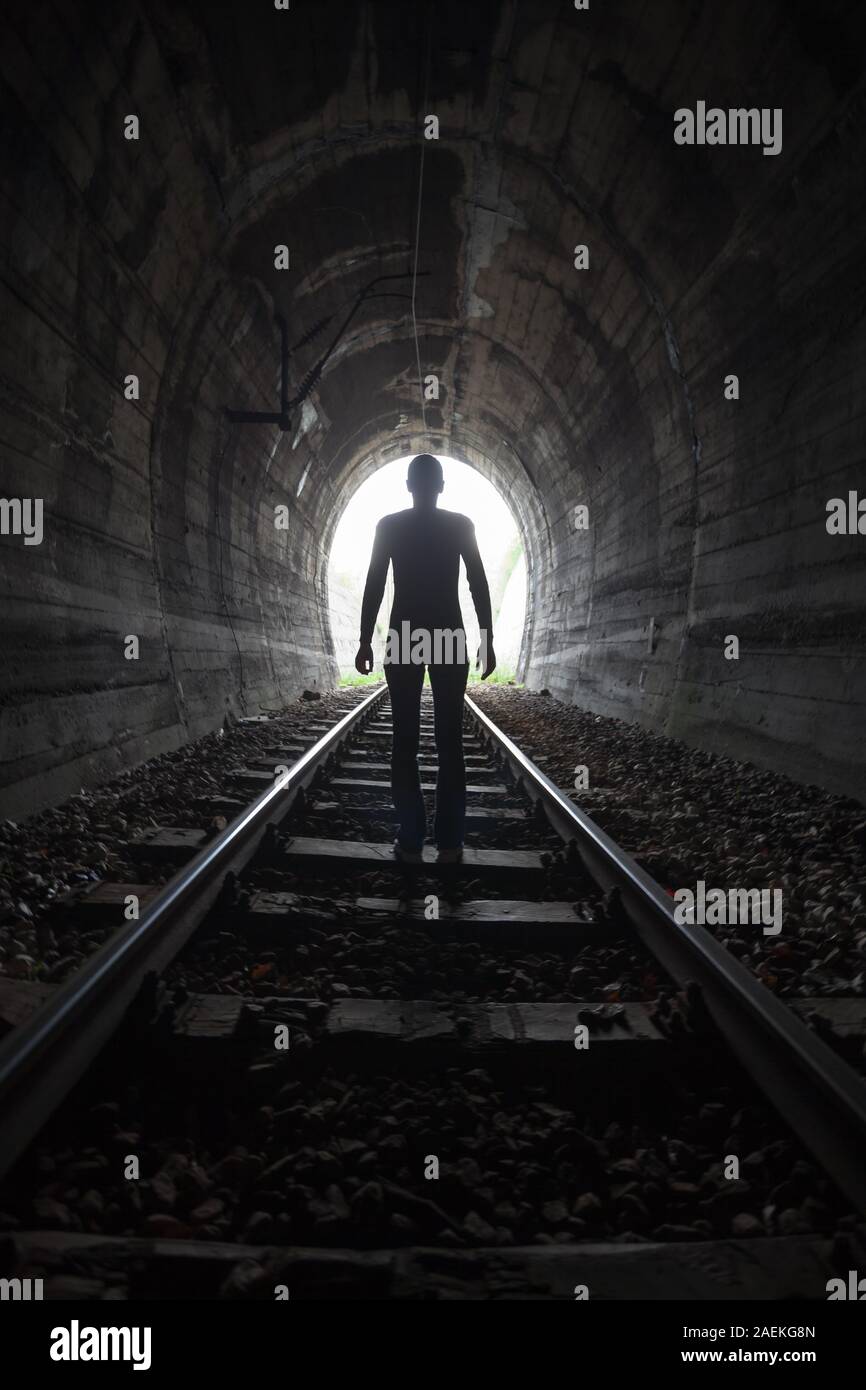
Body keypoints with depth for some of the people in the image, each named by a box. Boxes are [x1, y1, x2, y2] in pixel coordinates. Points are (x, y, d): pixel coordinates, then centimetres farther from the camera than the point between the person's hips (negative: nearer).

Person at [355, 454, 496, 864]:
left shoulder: (389, 526, 1)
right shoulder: (460, 525, 2)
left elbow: (374, 586, -1)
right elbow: (479, 585, -1)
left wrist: (365, 642, 2)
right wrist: (487, 640, 3)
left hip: (404, 638, 0)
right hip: (449, 638, 0)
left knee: (405, 741, 2)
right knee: (449, 741, 2)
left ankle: (411, 840, 0)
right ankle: (449, 841, 1)